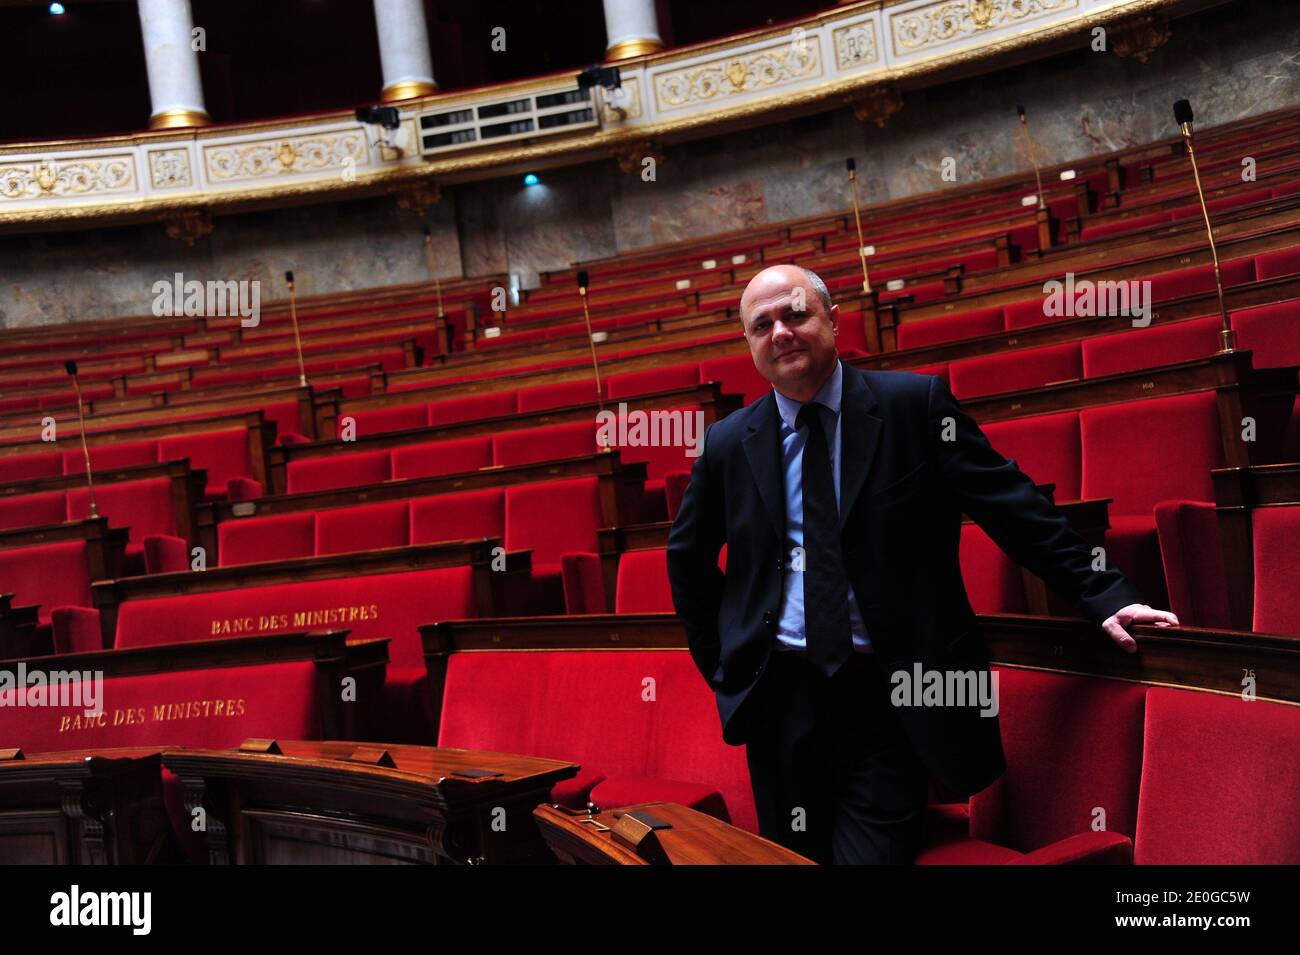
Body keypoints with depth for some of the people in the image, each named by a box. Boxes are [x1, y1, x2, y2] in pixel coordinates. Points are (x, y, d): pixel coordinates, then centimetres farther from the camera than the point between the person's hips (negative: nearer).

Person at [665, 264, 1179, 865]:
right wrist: (718, 660, 13)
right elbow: (687, 556, 18)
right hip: (778, 696, 3)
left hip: (886, 699, -2)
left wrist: (1103, 595, -11)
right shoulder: (727, 444, 4)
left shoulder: (915, 404, -4)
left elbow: (1013, 508, -5)